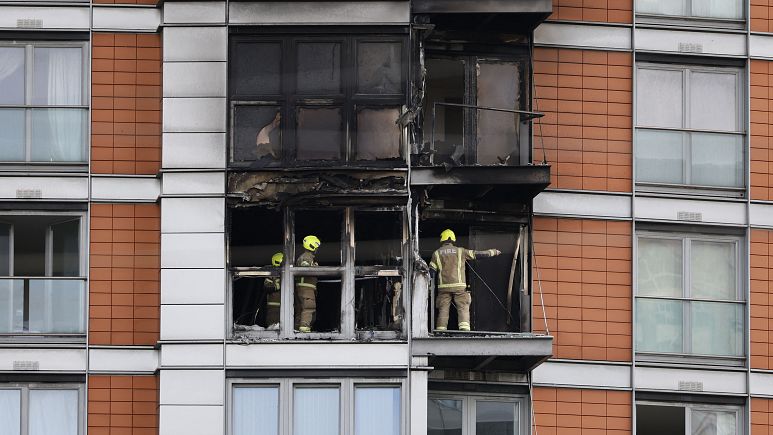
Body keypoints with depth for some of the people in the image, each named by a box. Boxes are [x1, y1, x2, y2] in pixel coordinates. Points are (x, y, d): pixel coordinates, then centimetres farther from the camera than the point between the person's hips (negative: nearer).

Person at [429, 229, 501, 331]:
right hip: (459, 286, -1)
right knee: (463, 308, -3)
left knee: (443, 310, 3)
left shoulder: (437, 253, 8)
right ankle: (464, 328, -21)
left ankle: (440, 332, -3)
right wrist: (493, 252, 25)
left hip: (443, 287, 1)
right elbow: (477, 254, 12)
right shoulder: (460, 251, 7)